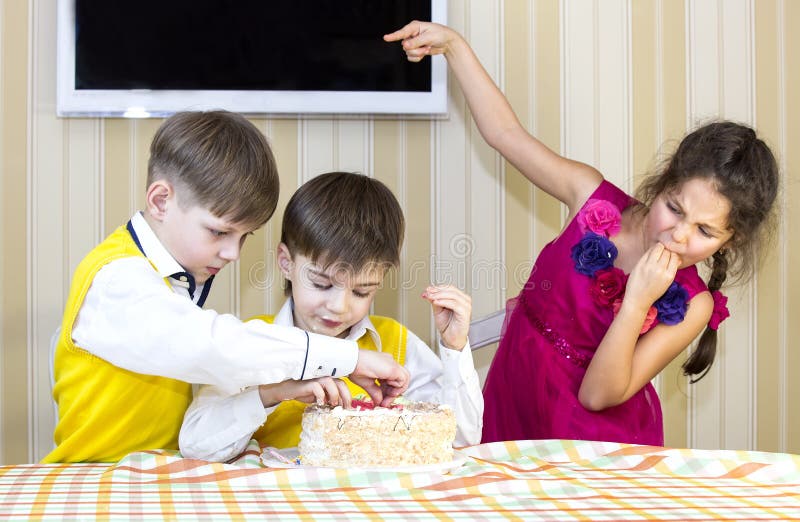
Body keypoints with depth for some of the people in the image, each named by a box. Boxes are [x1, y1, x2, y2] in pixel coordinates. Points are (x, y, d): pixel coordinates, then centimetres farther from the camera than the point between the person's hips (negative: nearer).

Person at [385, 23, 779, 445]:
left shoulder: (692, 305, -13)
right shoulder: (595, 197, -6)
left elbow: (598, 395, -17)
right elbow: (506, 132, 1)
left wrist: (636, 303, -28)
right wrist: (452, 45, -2)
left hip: (599, 442, -1)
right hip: (514, 408, 2)